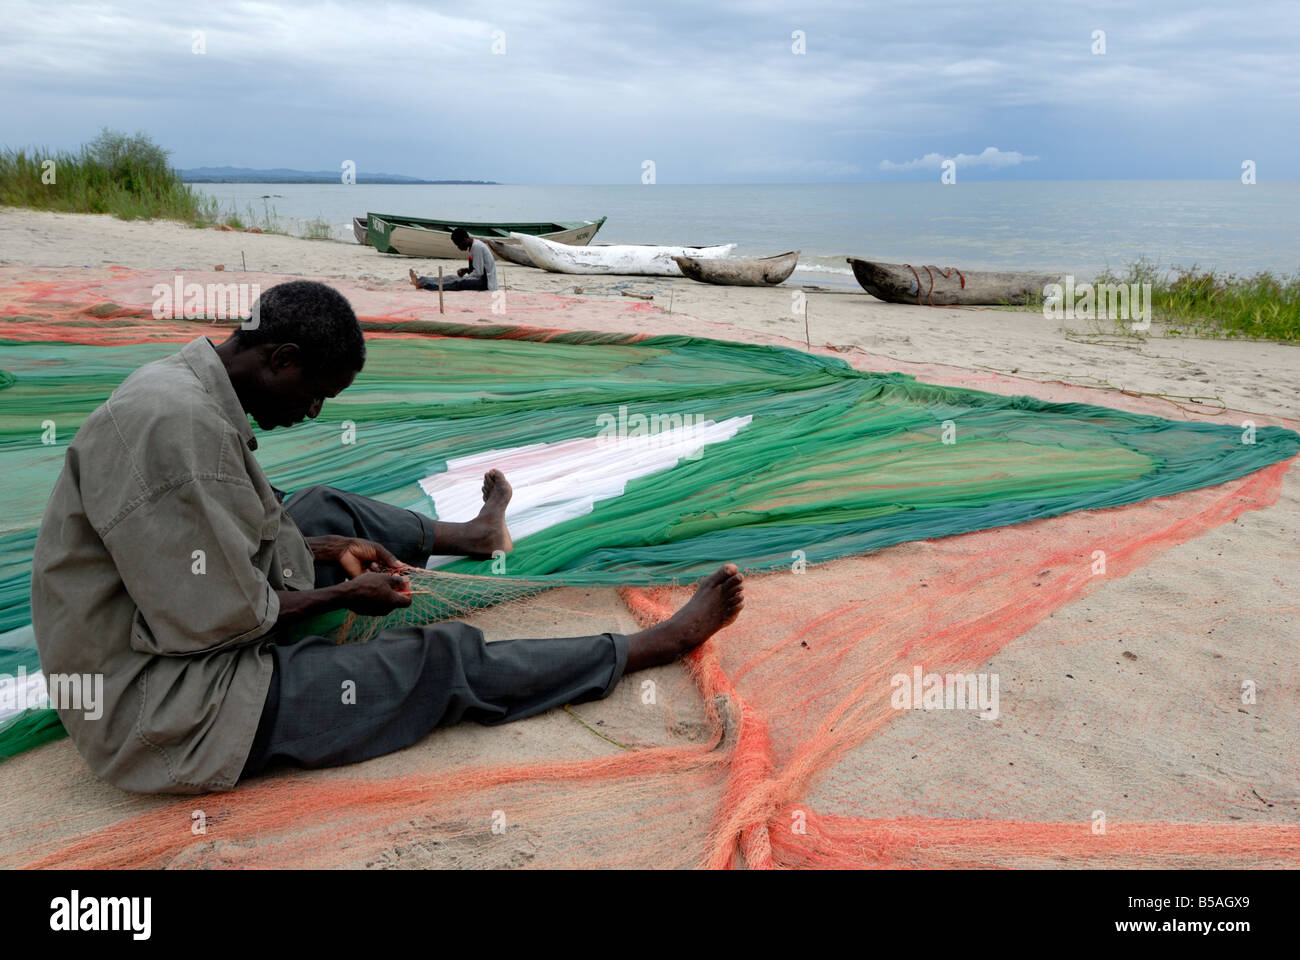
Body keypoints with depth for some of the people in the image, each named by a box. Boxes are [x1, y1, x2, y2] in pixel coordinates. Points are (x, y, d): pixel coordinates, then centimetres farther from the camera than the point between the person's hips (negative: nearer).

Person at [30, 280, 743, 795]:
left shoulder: (183, 385, 4)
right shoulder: (173, 424, -28)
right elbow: (214, 616, -25)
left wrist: (333, 549, 9)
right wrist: (343, 594, -11)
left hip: (173, 637, 10)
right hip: (162, 712, -10)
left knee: (324, 509, 21)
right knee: (445, 662, -8)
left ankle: (471, 533, 46)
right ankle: (654, 644, 4)